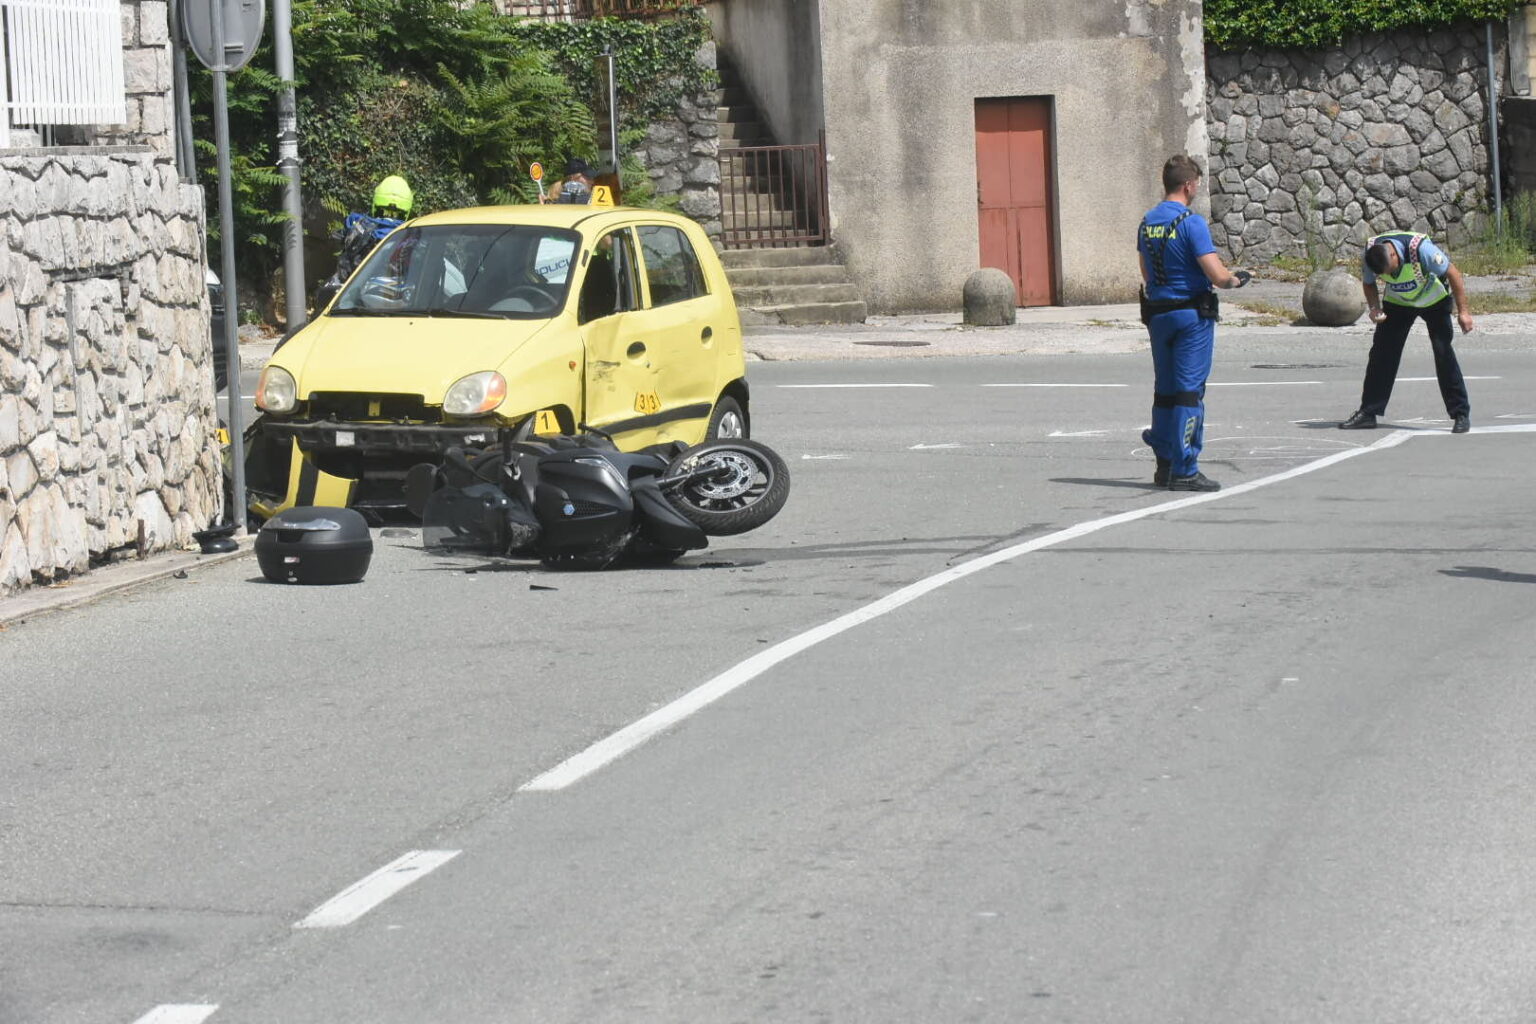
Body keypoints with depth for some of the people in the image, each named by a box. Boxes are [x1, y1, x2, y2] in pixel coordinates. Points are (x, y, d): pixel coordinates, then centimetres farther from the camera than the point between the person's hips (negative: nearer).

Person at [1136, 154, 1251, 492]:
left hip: (1156, 313, 7)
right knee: (1189, 392, -4)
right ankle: (1184, 471, -4)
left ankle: (1164, 464, 20)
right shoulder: (1191, 223, -15)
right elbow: (1217, 276, -19)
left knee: (1165, 391, 15)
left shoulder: (1147, 223, 8)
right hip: (1192, 314, -7)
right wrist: (1235, 280, 2)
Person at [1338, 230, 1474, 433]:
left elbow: (1453, 274, -24)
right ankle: (1368, 412, 3)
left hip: (1434, 300, -4)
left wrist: (1462, 311, -22)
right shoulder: (1370, 255, -24)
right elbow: (1368, 283, -2)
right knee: (1381, 352, -4)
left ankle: (1461, 414, -6)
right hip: (1397, 301, 4)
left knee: (1443, 352, -13)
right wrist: (1375, 308, -21)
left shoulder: (1420, 249, -37)